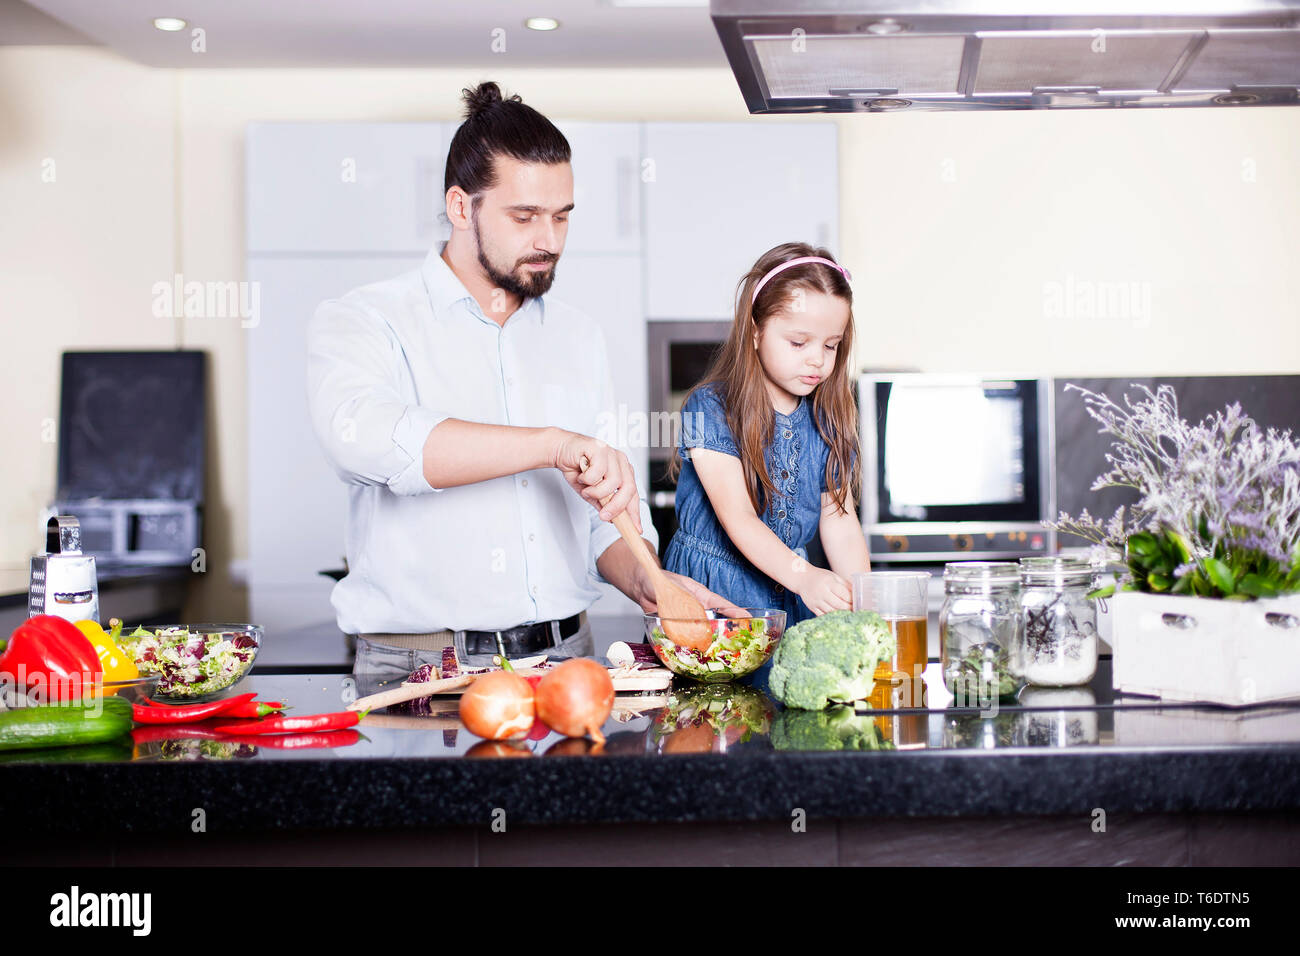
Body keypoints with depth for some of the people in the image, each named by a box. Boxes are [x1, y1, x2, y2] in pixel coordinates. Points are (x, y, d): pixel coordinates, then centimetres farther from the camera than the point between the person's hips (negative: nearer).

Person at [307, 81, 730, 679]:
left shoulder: (578, 338, 17)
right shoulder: (360, 322, 0)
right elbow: (364, 436, -23)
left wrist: (641, 578, -2)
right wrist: (553, 445, -28)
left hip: (564, 654, 4)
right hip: (417, 669, -4)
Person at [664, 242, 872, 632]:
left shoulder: (828, 419, 7)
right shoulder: (710, 408, -9)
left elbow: (839, 521, 5)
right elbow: (737, 517, -18)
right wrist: (803, 576, -32)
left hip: (794, 598, 4)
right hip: (712, 592, -4)